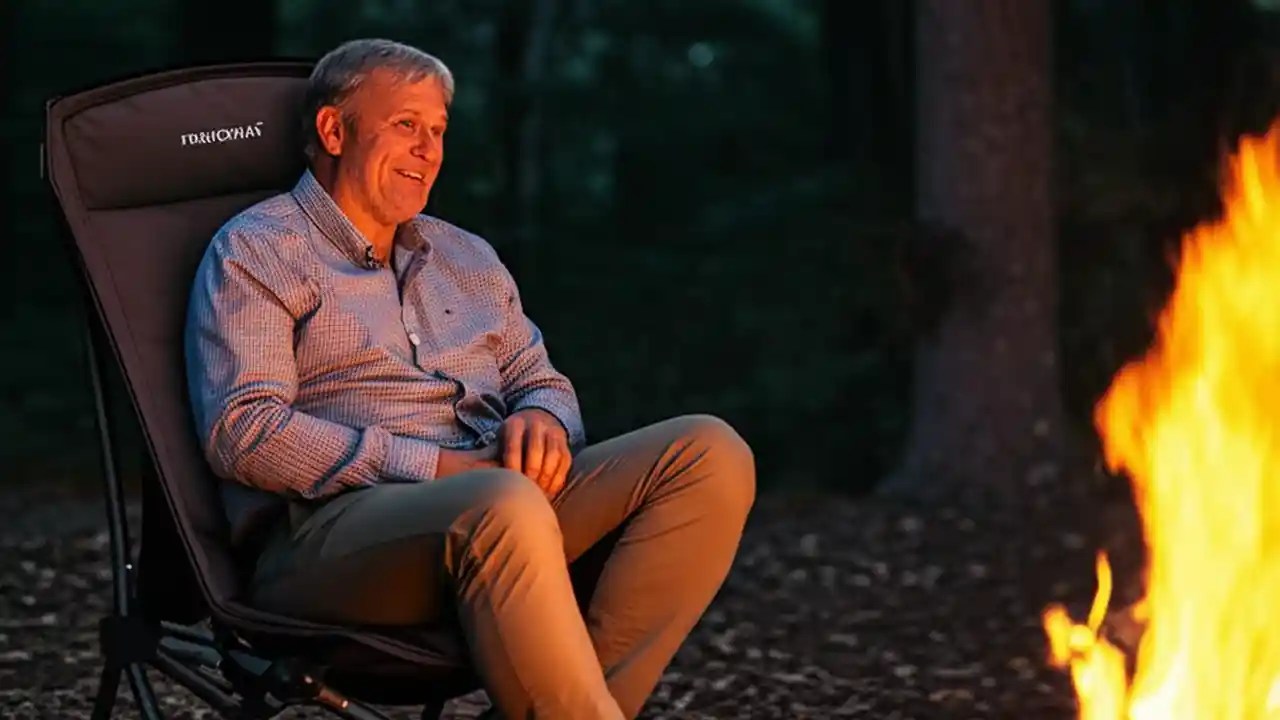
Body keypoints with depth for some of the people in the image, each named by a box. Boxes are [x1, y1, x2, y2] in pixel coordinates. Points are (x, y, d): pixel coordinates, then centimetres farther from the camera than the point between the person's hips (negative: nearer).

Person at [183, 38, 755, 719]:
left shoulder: (467, 256, 27)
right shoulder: (256, 251, 5)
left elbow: (542, 380, 30)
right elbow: (243, 430, -8)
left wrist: (541, 418, 1)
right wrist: (432, 467, -14)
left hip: (490, 503, 7)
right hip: (334, 524, -7)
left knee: (710, 452, -15)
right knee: (505, 505, -40)